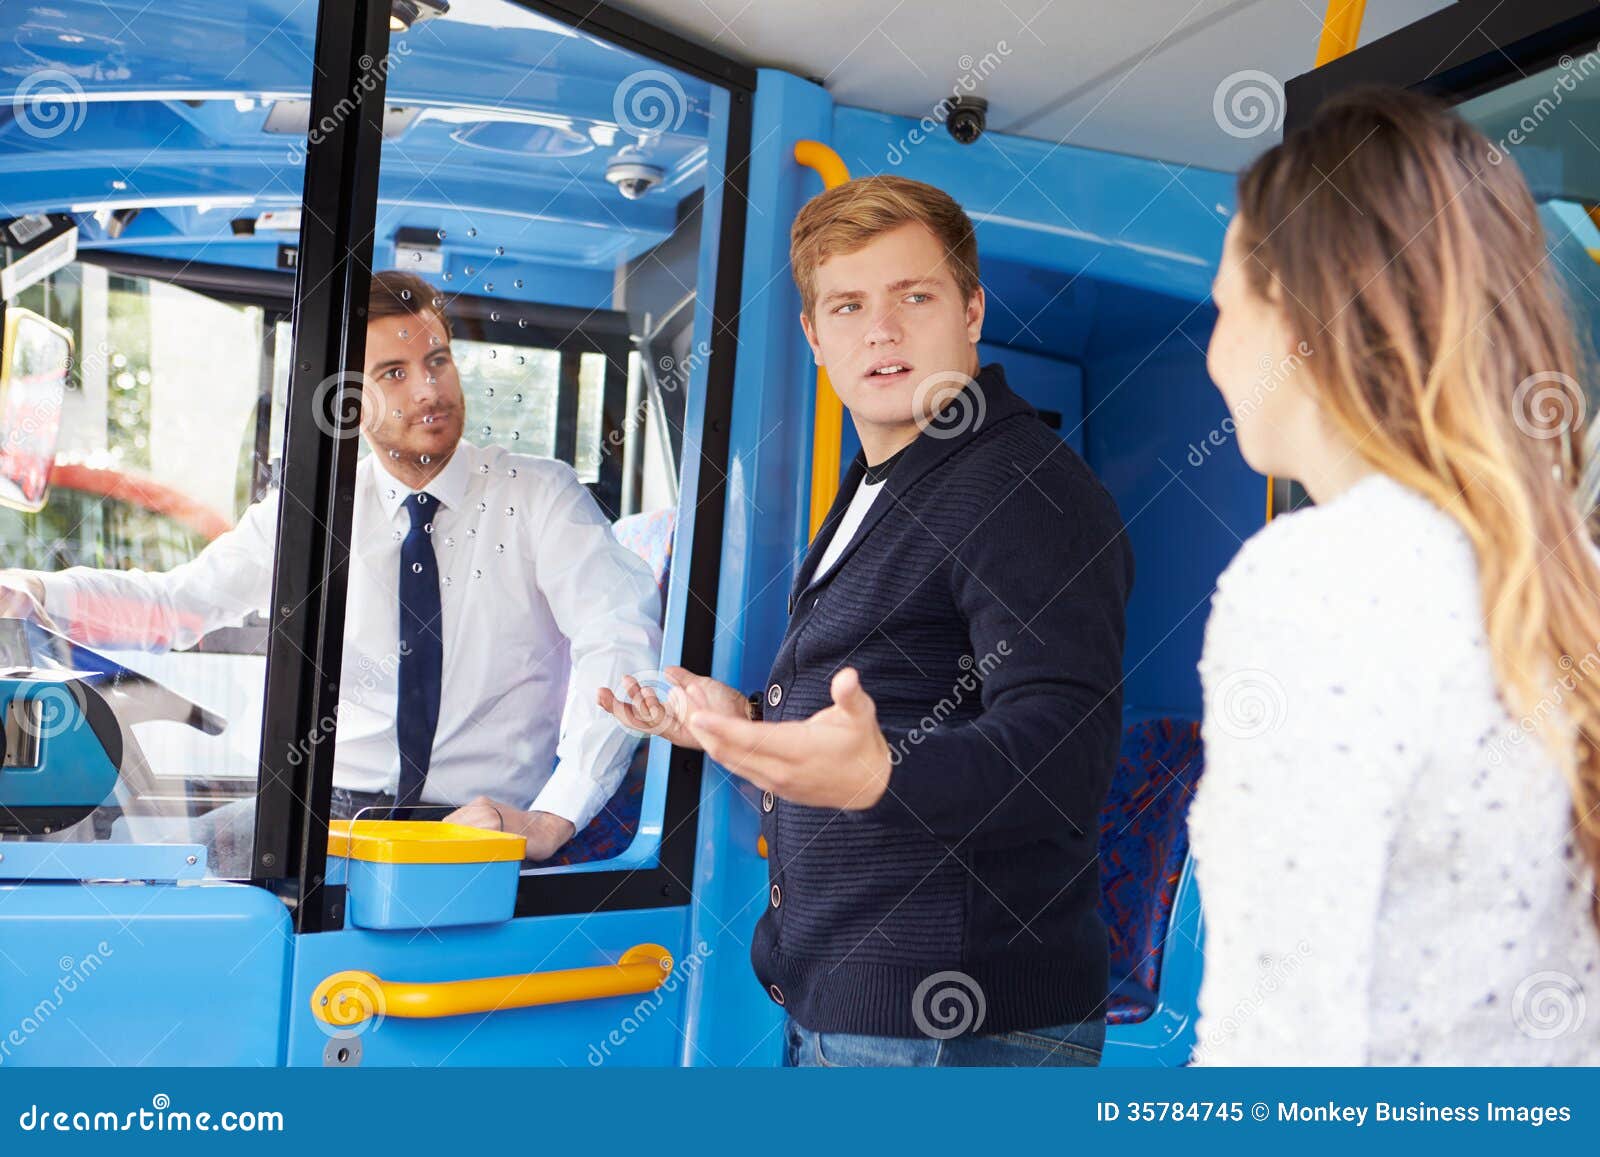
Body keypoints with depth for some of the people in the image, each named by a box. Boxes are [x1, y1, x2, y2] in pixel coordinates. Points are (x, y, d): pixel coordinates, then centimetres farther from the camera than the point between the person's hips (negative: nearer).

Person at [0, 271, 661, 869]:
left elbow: (622, 639, -14)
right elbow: (174, 605, 14)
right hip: (335, 806, 3)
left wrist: (552, 819, -27)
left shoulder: (539, 496, -1)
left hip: (483, 822, -3)